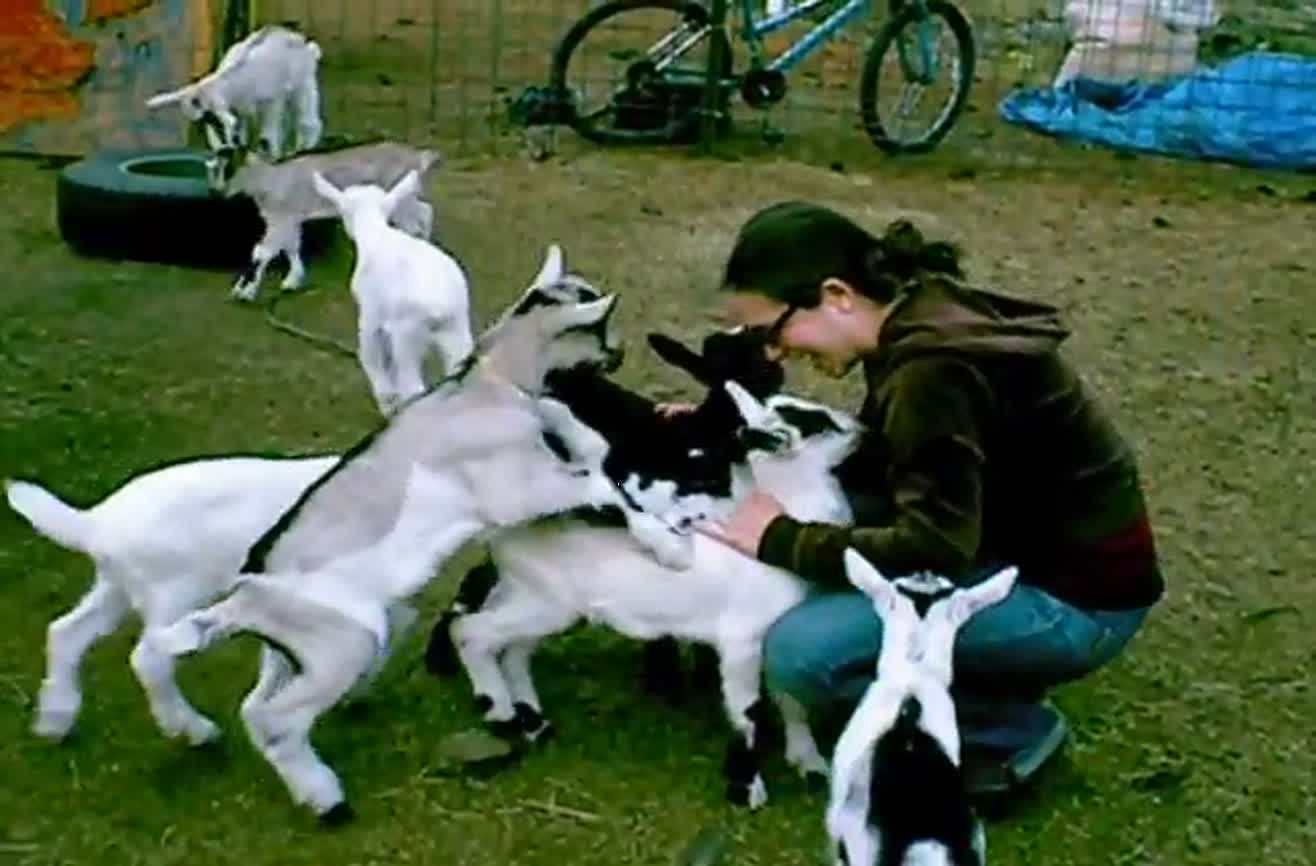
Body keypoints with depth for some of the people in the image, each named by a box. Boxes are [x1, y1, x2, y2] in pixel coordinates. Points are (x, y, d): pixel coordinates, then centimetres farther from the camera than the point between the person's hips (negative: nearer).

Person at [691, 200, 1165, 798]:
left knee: (800, 652, -20)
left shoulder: (933, 368, -27)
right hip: (1022, 542, 10)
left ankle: (1010, 733, -1)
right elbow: (874, 463, 14)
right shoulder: (915, 319, 1)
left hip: (1076, 596, -10)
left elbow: (932, 551, -29)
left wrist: (780, 540, -19)